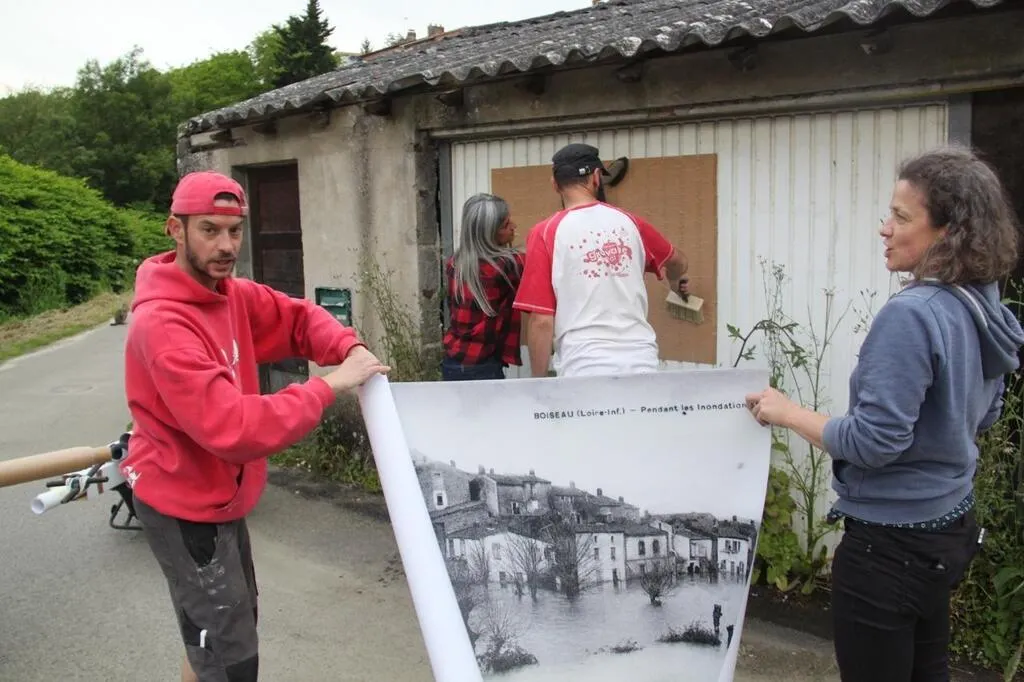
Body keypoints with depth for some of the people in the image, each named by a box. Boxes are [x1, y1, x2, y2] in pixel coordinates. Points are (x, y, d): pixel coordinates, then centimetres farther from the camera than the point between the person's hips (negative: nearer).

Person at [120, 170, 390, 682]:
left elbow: (298, 318, 7)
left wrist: (350, 349, -14)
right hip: (183, 505, -9)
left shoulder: (230, 294, -1)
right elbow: (233, 429, -36)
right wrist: (330, 385, -32)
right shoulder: (162, 324, -28)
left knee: (231, 624, 26)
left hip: (217, 495, 9)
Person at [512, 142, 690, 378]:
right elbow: (678, 263, 29)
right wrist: (675, 285, 52)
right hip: (641, 364, 4)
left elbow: (542, 320, -7)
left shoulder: (546, 233, -3)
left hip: (585, 370, -3)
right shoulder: (629, 222, 9)